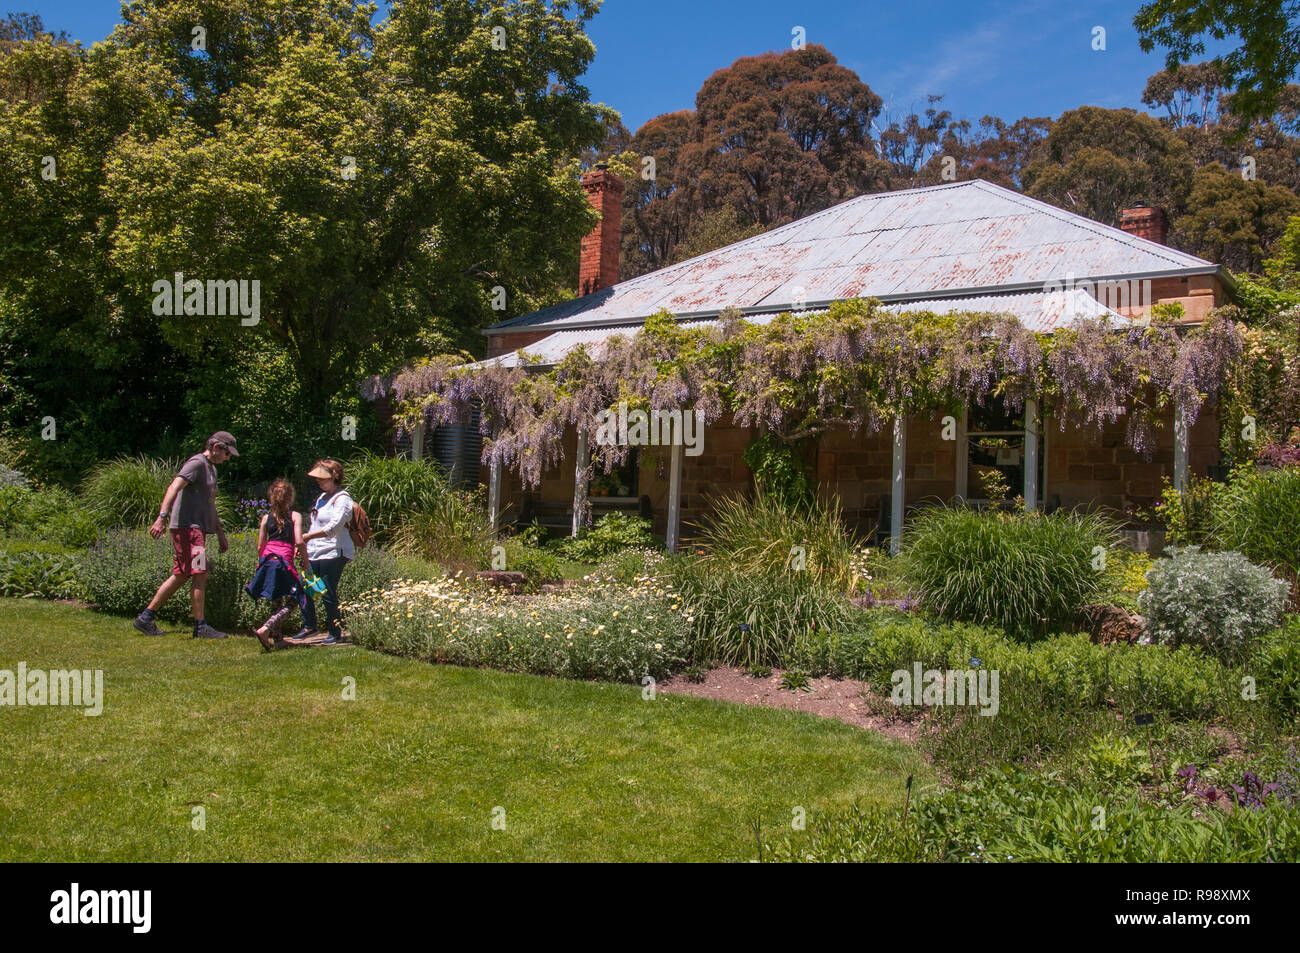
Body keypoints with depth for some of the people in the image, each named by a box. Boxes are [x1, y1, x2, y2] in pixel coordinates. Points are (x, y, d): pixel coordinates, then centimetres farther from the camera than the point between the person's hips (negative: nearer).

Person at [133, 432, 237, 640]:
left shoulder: (211, 468, 24)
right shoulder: (197, 463, -7)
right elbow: (174, 487, -21)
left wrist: (221, 533, 30)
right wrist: (162, 516, -33)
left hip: (197, 528, 10)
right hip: (188, 526, -10)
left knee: (180, 576, 10)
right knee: (200, 574, -10)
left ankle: (146, 617, 16)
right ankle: (200, 626, -7)